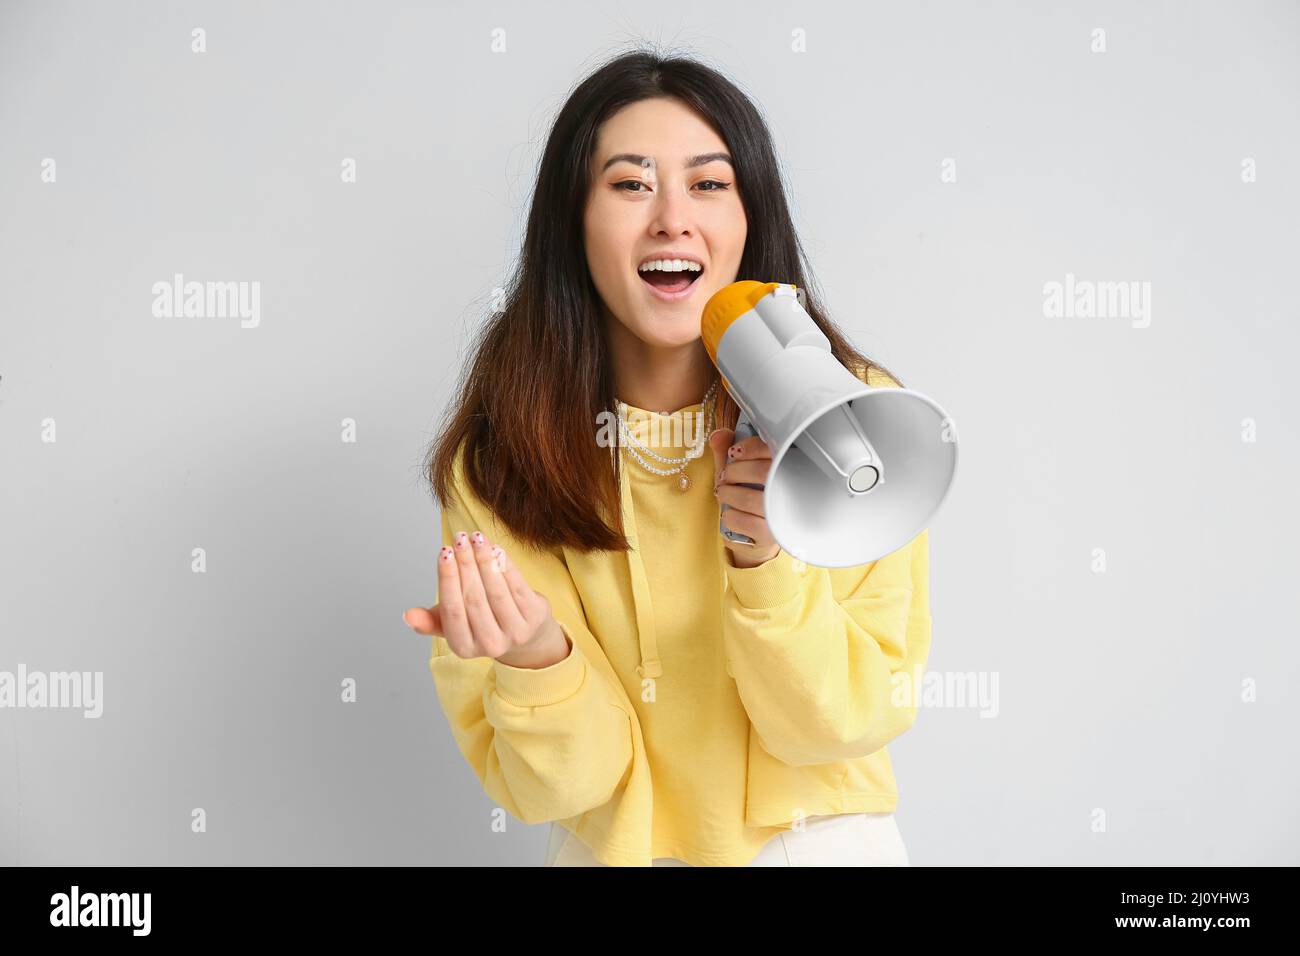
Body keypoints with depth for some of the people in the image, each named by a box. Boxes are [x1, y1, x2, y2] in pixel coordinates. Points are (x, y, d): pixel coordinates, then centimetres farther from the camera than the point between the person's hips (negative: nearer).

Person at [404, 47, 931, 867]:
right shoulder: (497, 456, -12)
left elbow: (850, 721, -11)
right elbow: (558, 783, -11)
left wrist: (766, 558, -26)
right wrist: (540, 662, -30)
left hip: (830, 839, 0)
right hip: (614, 846, 0)